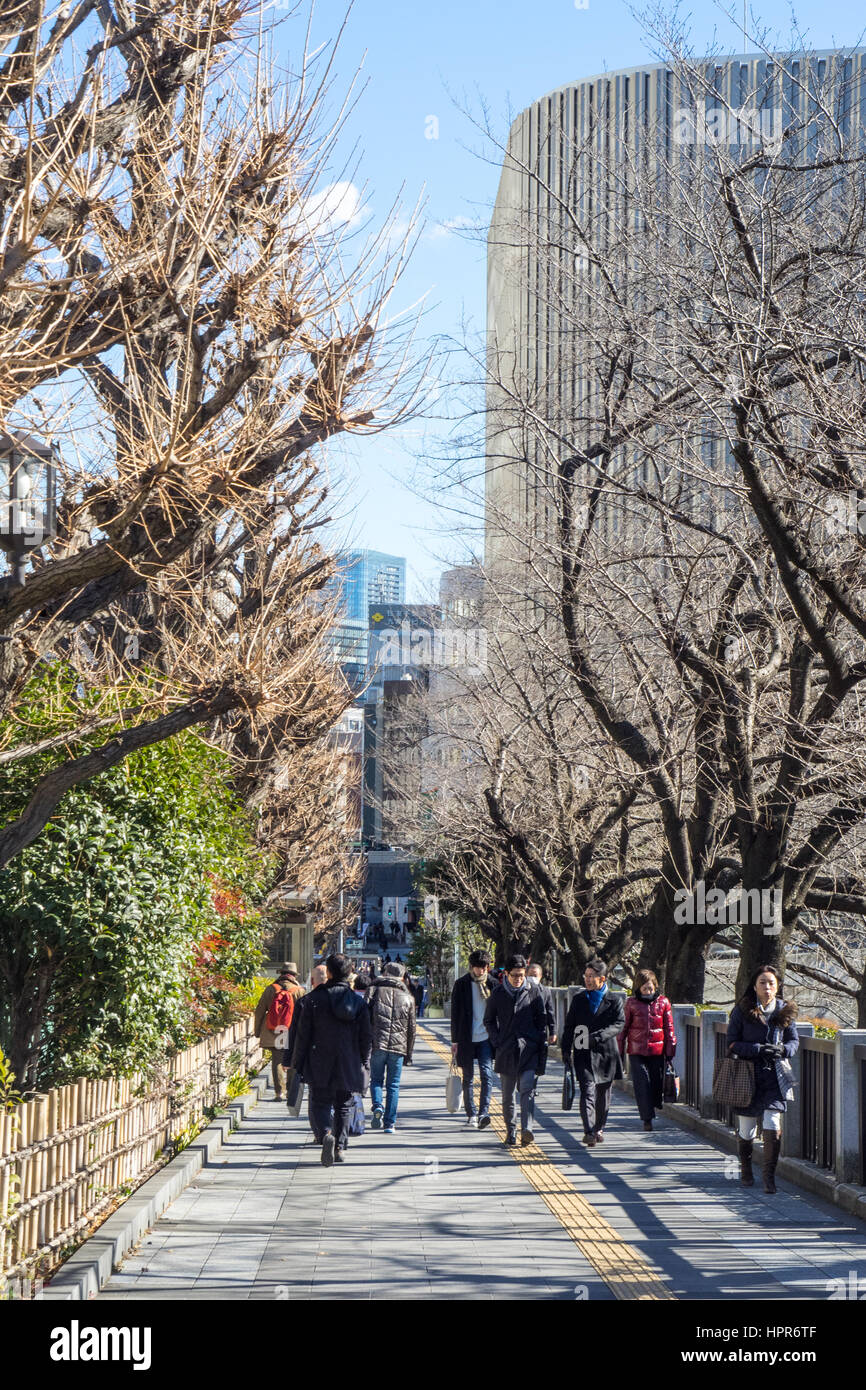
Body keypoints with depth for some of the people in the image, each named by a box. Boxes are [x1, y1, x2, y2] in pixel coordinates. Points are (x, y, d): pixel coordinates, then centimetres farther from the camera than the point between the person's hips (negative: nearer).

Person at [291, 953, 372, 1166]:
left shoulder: (316, 998, -7)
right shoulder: (358, 1000, 1)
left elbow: (303, 1034, -4)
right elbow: (367, 1036, 4)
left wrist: (298, 1062, 4)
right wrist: (364, 1062, 15)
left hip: (320, 1065, -2)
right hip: (349, 1066, 2)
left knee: (320, 1102, 5)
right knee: (344, 1105, 16)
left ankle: (327, 1133, -23)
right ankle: (340, 1147, 14)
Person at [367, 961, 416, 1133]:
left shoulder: (374, 990, 4)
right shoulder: (407, 997, 11)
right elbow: (411, 1028, 13)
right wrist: (409, 1053, 20)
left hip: (377, 1043, -1)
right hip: (398, 1046, 1)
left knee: (376, 1080, 12)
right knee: (393, 1085, 7)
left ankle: (377, 1106, -15)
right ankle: (390, 1123, 5)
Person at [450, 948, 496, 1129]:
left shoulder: (492, 983, 5)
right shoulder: (461, 984, 0)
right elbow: (455, 1013, 1)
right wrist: (455, 1041, -2)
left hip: (486, 1038, 0)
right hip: (467, 1038, 0)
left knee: (487, 1074, -13)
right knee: (468, 1078, 7)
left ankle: (484, 1113, -18)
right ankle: (471, 1114, 16)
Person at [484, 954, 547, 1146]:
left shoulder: (533, 993, 3)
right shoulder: (498, 994, 3)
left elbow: (541, 1021, 10)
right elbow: (489, 1020, 13)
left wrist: (540, 1046, 2)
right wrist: (497, 1042, 1)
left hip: (528, 1049, -1)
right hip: (506, 1050, 1)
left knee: (527, 1089, -15)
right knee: (507, 1094, 6)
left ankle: (527, 1130, -24)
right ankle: (510, 1131, 19)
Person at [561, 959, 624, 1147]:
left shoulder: (614, 1000, 3)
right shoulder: (579, 999, 10)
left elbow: (619, 1024, -9)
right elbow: (569, 1025, 14)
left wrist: (600, 1036, -25)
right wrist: (566, 1050, 7)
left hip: (606, 1053, 0)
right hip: (583, 1054, 0)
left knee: (603, 1094, 11)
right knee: (587, 1091, -15)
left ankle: (599, 1129, 30)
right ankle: (589, 1133, -23)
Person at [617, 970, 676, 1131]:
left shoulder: (663, 1002, 4)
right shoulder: (631, 1003, 2)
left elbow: (669, 1028, 7)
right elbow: (623, 1027, 8)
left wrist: (670, 1051, 5)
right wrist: (620, 1051, 7)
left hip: (657, 1050, 1)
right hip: (637, 1051, -1)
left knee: (657, 1082, 3)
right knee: (642, 1084, -7)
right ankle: (647, 1119, -4)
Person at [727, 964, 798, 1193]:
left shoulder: (784, 1011, 4)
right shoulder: (742, 1010, -4)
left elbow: (794, 1041, 11)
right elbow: (732, 1043, -5)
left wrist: (782, 1049, -12)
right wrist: (759, 1049, -18)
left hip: (775, 1075, 1)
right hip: (748, 1074, -1)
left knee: (772, 1126, -12)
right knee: (746, 1129, 6)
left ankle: (769, 1175, -3)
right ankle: (745, 1169, 31)